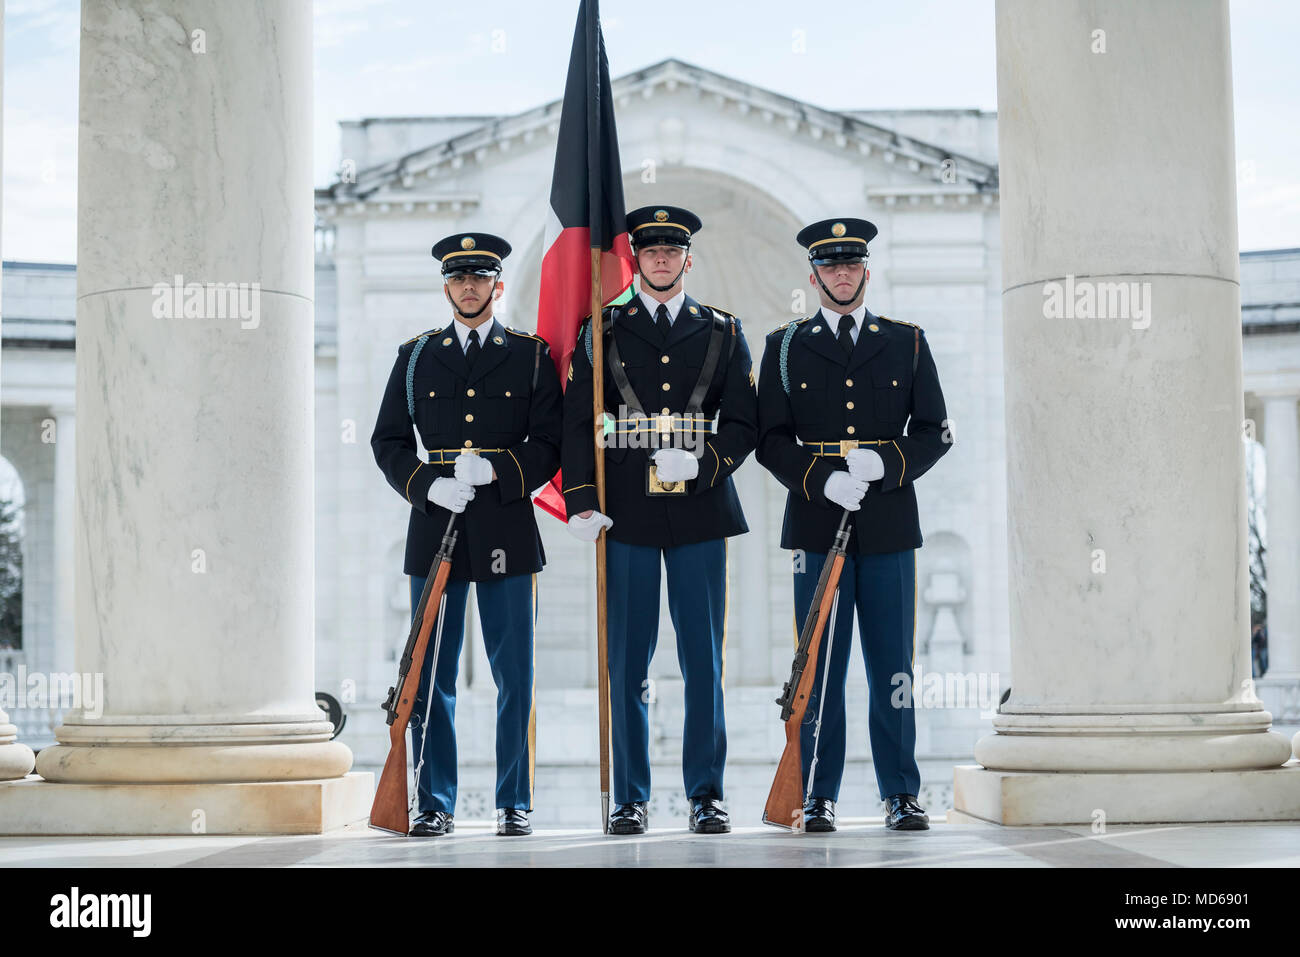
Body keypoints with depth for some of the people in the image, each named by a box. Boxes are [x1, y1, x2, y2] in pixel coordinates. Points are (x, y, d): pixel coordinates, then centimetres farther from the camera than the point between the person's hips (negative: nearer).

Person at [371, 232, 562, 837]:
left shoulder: (530, 356, 8)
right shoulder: (416, 356, 12)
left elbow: (550, 442, 3)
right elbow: (388, 441, 10)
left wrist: (496, 471, -13)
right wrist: (428, 485, -7)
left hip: (507, 530, -1)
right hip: (434, 528, 1)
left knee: (514, 675, 0)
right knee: (431, 674, 2)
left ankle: (515, 803, 8)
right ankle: (435, 804, 9)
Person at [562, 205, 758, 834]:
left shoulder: (721, 332, 11)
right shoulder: (603, 332, 9)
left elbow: (743, 423, 8)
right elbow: (577, 421, 4)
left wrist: (703, 463, -10)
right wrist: (581, 500, -7)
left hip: (699, 506, 1)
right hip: (627, 511, -1)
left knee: (704, 659, 1)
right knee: (627, 663, 1)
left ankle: (706, 795, 9)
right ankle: (630, 799, 8)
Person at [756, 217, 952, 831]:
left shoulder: (907, 343, 10)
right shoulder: (785, 347, 8)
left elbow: (934, 432, 8)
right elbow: (771, 440, 4)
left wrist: (885, 464, -10)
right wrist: (823, 480, -13)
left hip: (889, 526, 1)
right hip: (816, 525, -1)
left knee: (892, 665, 2)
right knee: (820, 666, 1)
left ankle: (901, 795, 9)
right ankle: (818, 797, 7)